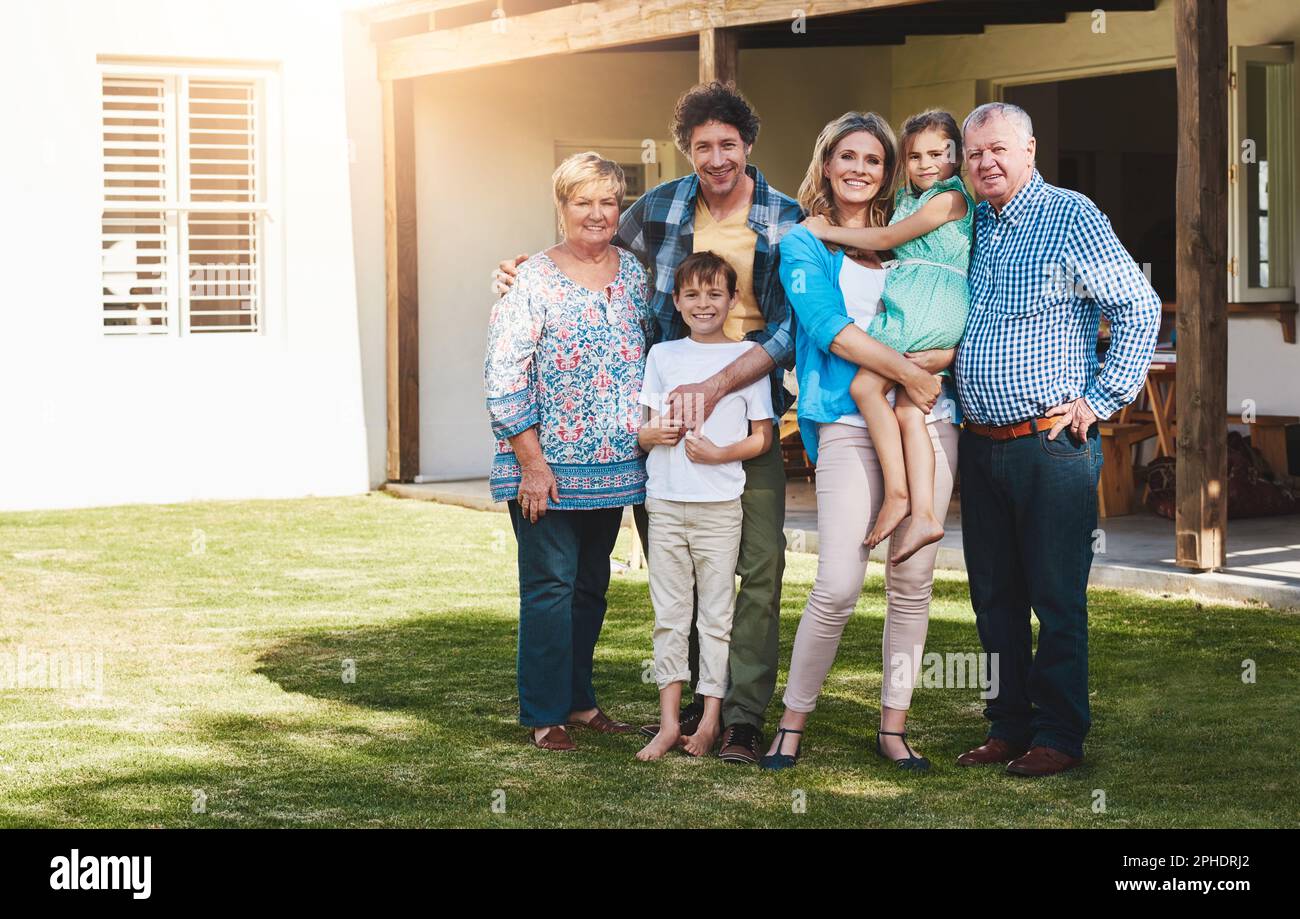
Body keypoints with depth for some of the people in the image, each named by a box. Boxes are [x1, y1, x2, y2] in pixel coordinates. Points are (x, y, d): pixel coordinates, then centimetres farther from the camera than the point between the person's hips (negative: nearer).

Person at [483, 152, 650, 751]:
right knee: (550, 584, -3)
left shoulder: (633, 271, 9)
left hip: (614, 468, 5)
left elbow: (652, 355, 18)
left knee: (591, 585, 14)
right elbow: (504, 379, -11)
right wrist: (532, 463, -14)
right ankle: (544, 714, 6)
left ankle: (578, 700, 25)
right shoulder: (531, 282, -8)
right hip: (548, 466, -5)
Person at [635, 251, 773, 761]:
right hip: (664, 502, 3)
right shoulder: (662, 355, 11)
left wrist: (720, 453, -15)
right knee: (669, 614, 5)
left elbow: (763, 437, 1)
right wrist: (653, 433, -7)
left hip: (719, 503, -3)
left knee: (716, 613, 1)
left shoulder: (747, 355, 1)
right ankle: (668, 722, 9)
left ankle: (710, 722, 6)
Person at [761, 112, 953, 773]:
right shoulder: (804, 245, 7)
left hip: (926, 422, 4)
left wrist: (933, 360, -10)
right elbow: (831, 329, -8)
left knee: (912, 583, 3)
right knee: (837, 587, -12)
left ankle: (893, 727, 13)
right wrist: (908, 372, -13)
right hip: (848, 427, -4)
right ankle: (793, 722, 4)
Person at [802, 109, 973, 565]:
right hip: (909, 307, 9)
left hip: (928, 305, -9)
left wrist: (827, 231, 1)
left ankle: (897, 493, -14)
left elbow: (887, 239, -6)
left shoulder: (950, 198, -5)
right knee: (908, 410, -2)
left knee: (865, 385, -15)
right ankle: (922, 515, -11)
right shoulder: (908, 200, 23)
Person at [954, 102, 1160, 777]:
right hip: (980, 443, 6)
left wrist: (1101, 400, -9)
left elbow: (1139, 309, -7)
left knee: (1056, 596, -1)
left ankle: (1059, 735, 7)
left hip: (1053, 443, -6)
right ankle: (1009, 726, 20)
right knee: (993, 594, 10)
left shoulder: (1071, 217, -5)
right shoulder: (967, 228, 13)